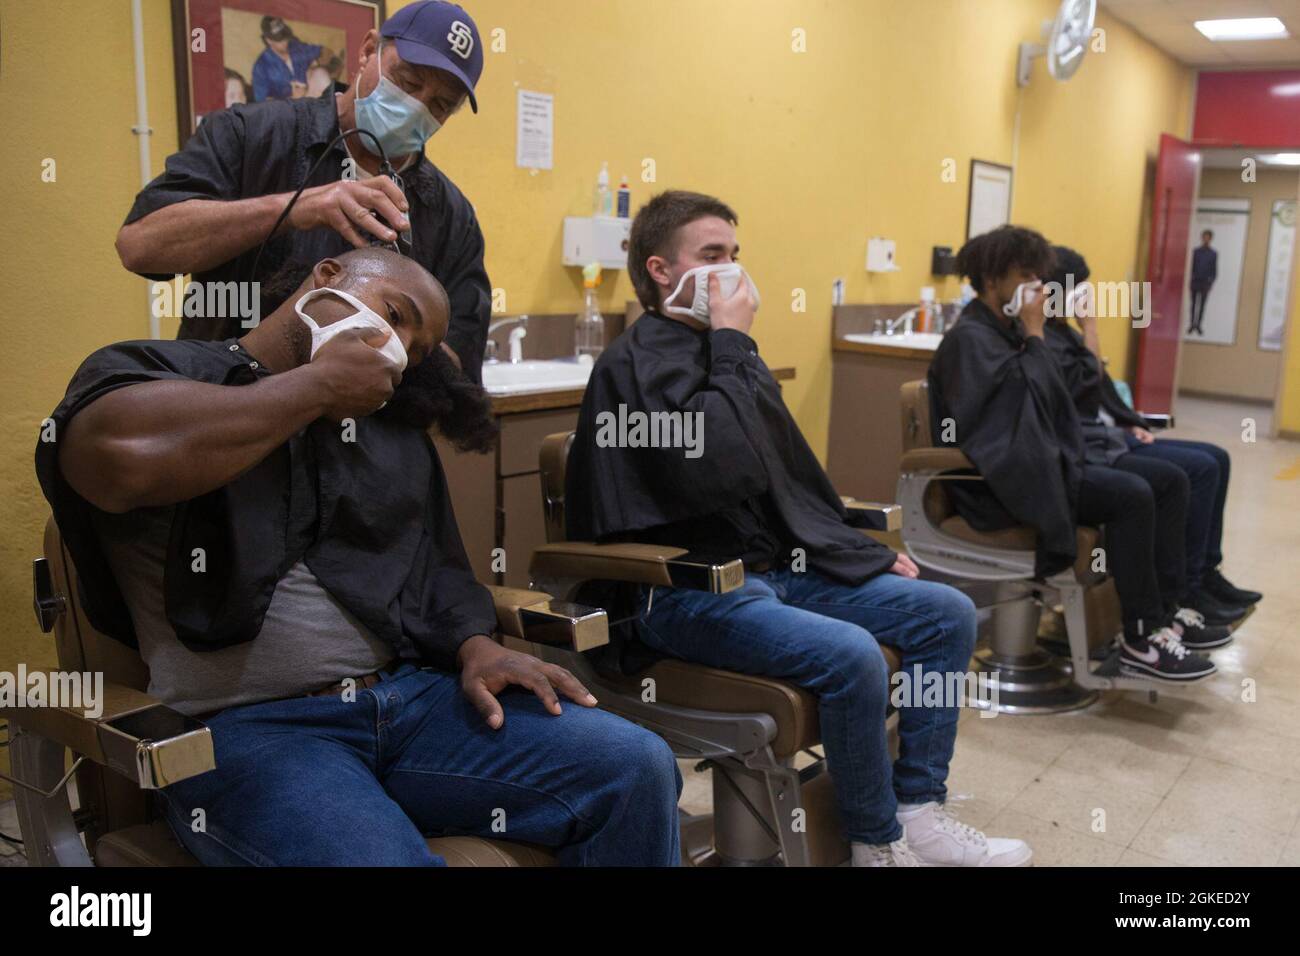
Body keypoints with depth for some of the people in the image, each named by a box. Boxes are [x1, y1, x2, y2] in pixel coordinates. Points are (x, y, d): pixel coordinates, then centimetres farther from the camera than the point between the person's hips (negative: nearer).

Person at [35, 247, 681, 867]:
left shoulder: (391, 430, 19)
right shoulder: (159, 369, 0)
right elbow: (123, 458, -24)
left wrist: (476, 647, -2)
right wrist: (318, 384, -12)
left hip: (411, 697, 6)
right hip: (246, 729, -5)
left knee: (635, 767, -13)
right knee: (380, 854, -35)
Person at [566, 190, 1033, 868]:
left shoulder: (720, 353, 15)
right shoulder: (638, 362, -12)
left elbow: (791, 478, 21)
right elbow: (727, 470, -27)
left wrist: (866, 553, 15)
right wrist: (731, 344, -16)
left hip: (776, 569, 9)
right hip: (688, 592, -9)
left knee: (948, 613, 3)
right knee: (852, 655, -30)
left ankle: (918, 810, 8)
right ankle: (879, 843, -5)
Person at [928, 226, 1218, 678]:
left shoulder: (1009, 330, 15)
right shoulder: (970, 338, -12)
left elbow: (1051, 401, 16)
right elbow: (1031, 396, -22)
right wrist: (1035, 335, -13)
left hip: (1044, 459, 10)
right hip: (1005, 477, -10)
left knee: (1170, 480, 0)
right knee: (1132, 495, -26)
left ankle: (1162, 614, 0)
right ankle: (1140, 640, -17)